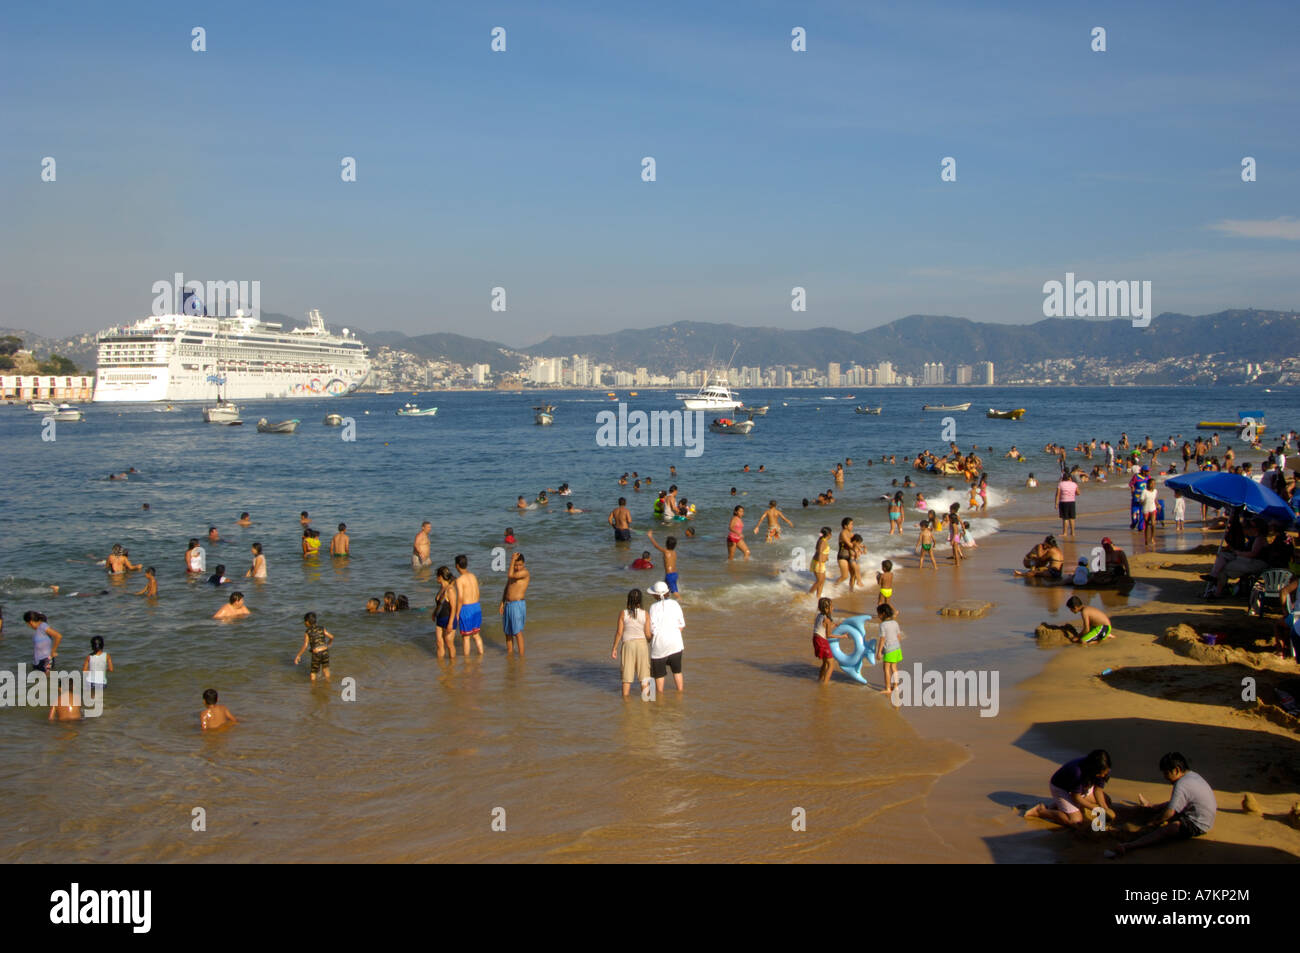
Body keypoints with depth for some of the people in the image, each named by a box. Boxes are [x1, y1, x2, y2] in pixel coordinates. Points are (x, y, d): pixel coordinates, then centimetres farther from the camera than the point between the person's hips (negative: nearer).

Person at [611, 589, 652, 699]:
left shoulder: (623, 613, -7)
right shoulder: (645, 614, -6)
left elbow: (619, 633, -6)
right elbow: (648, 634, -5)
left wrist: (614, 648, 2)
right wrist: (648, 641, 17)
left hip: (628, 644, 0)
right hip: (642, 643, 0)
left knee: (627, 671, 8)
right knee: (644, 671, 11)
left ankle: (625, 695, 13)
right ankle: (645, 696, 15)